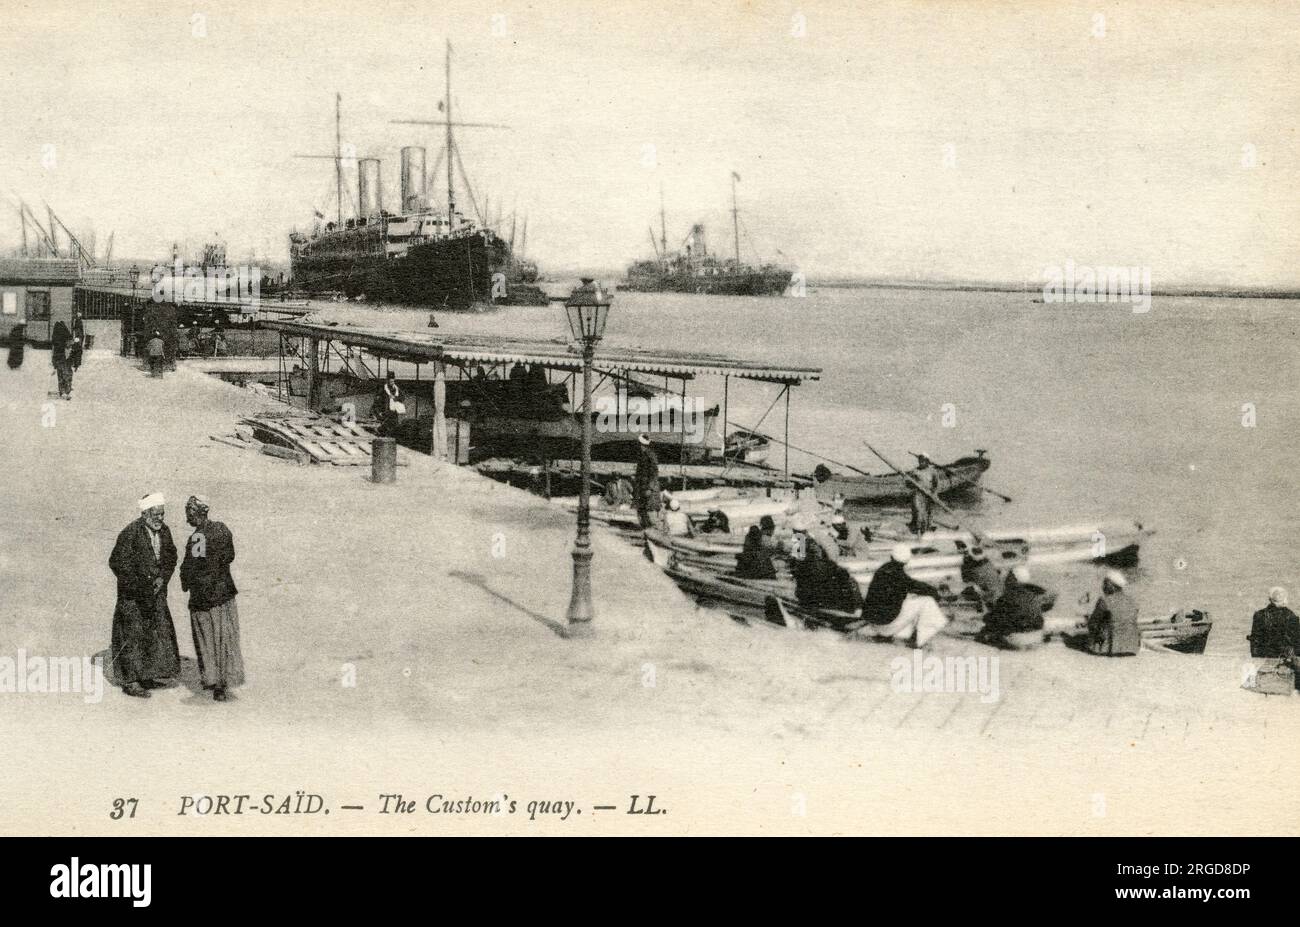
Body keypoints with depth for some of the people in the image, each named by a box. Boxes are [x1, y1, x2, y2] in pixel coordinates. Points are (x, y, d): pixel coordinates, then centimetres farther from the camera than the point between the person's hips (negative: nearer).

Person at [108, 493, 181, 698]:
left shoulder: (164, 531, 2)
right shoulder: (130, 533, -18)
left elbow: (170, 557, 13)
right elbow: (117, 562, -17)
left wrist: (162, 578, -4)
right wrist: (139, 586, -17)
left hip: (155, 590, 7)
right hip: (132, 592, -7)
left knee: (159, 630, 8)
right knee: (133, 633, -3)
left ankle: (148, 675, 20)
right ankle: (130, 681, 4)